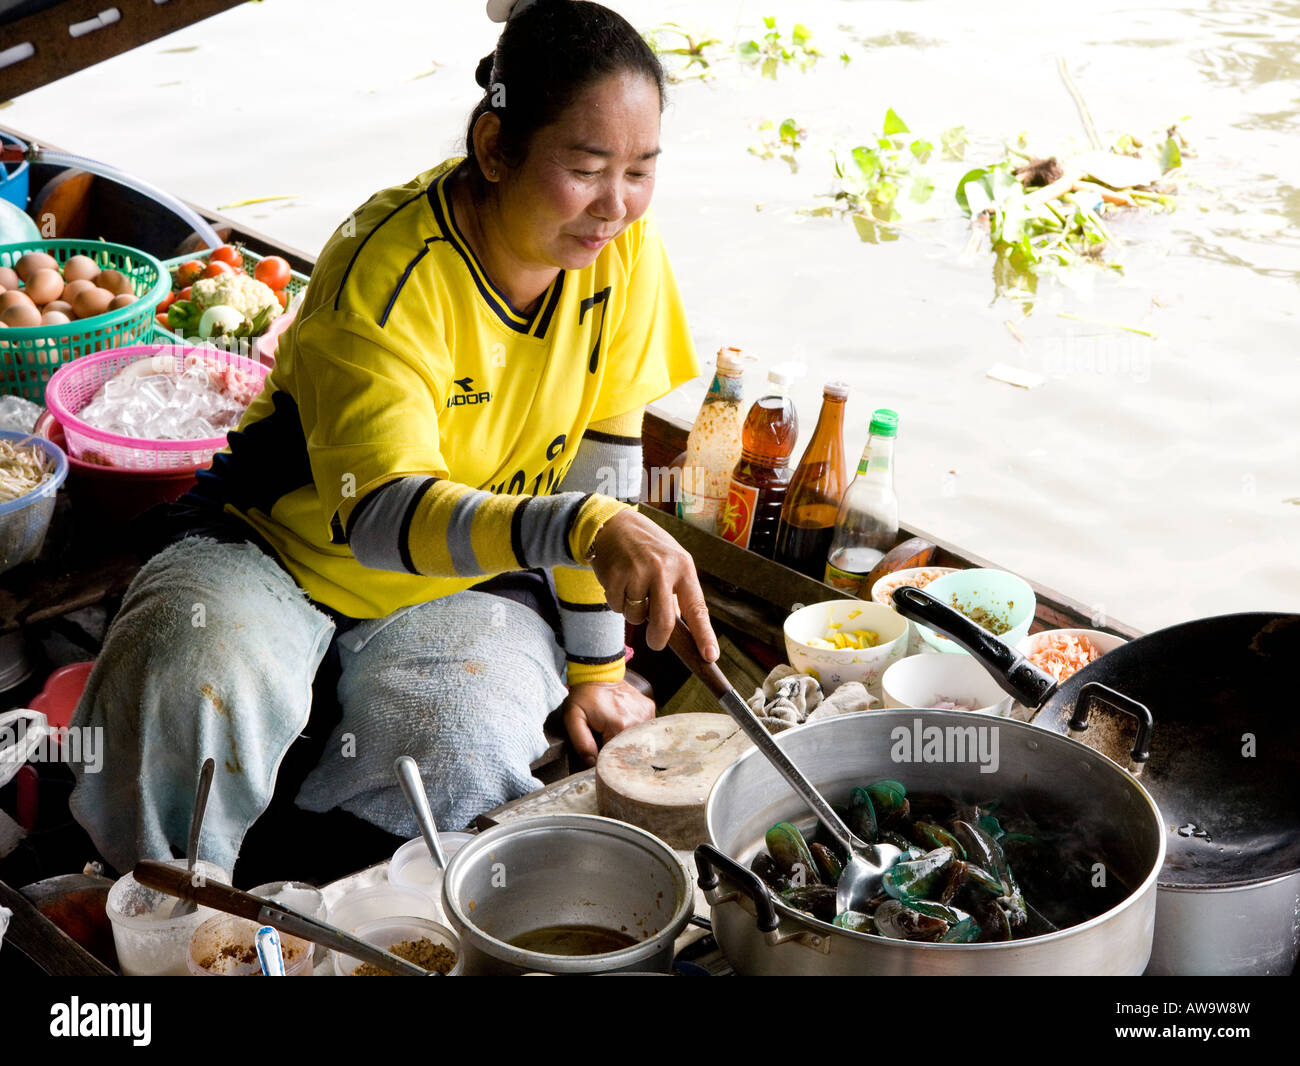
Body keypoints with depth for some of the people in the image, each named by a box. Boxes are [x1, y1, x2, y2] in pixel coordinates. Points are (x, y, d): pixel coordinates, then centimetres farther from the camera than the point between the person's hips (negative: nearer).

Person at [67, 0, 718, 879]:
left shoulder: (623, 249, -13)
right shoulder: (390, 275, -28)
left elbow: (603, 460, -6)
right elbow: (377, 513, -40)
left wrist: (595, 668, -4)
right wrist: (579, 528, -56)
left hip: (474, 581, 3)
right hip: (286, 549, -2)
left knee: (454, 756, -29)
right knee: (189, 697, -31)